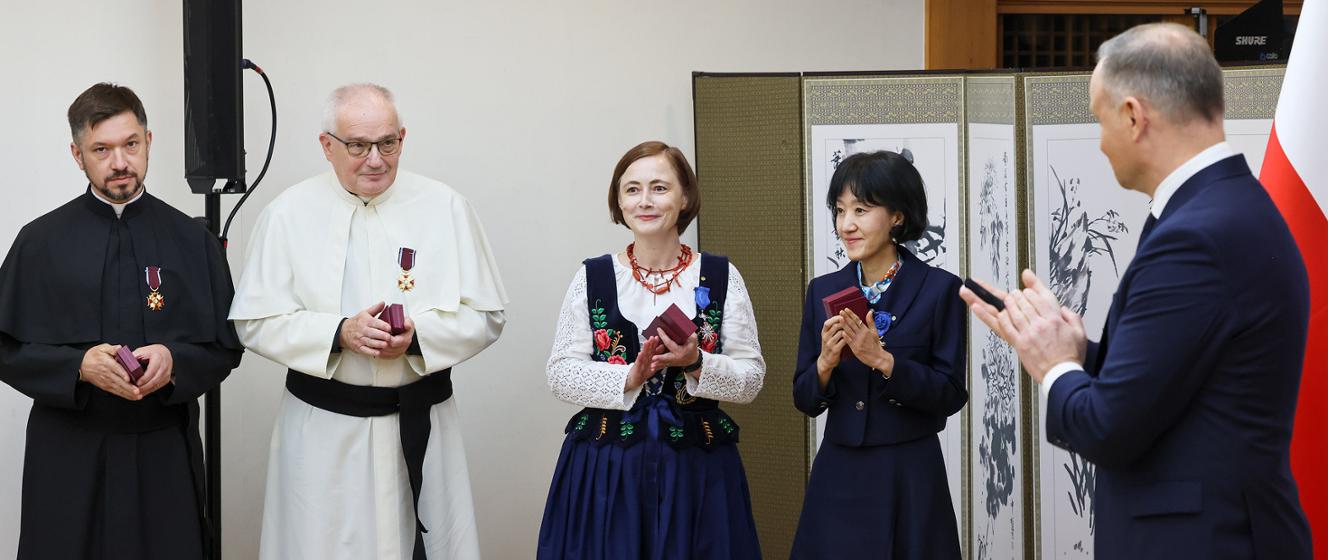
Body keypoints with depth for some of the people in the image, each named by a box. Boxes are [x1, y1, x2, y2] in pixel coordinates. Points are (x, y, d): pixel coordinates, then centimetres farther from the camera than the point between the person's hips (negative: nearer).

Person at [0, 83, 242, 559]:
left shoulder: (191, 240, 4)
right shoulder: (40, 242, 1)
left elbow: (226, 347, 6)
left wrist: (174, 360, -14)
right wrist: (79, 365, -16)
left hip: (165, 452, 1)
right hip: (69, 453, -1)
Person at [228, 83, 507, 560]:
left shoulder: (445, 208, 1)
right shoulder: (288, 214, 0)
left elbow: (486, 316, 2)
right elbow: (255, 321, -1)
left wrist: (418, 336, -16)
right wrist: (338, 334, -16)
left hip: (419, 427, 0)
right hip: (321, 430, 0)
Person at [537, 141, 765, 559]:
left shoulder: (721, 277, 2)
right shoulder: (592, 278, 2)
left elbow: (751, 379, 1)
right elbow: (561, 374, -1)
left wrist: (696, 363, -17)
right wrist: (629, 377, -15)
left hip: (697, 470, 0)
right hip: (606, 471, 0)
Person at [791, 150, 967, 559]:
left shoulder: (939, 290, -5)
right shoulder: (823, 291, 6)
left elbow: (951, 395, -9)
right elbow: (805, 401, 7)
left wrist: (883, 360, -20)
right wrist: (826, 363, -13)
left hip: (910, 478, -3)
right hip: (838, 477, 3)